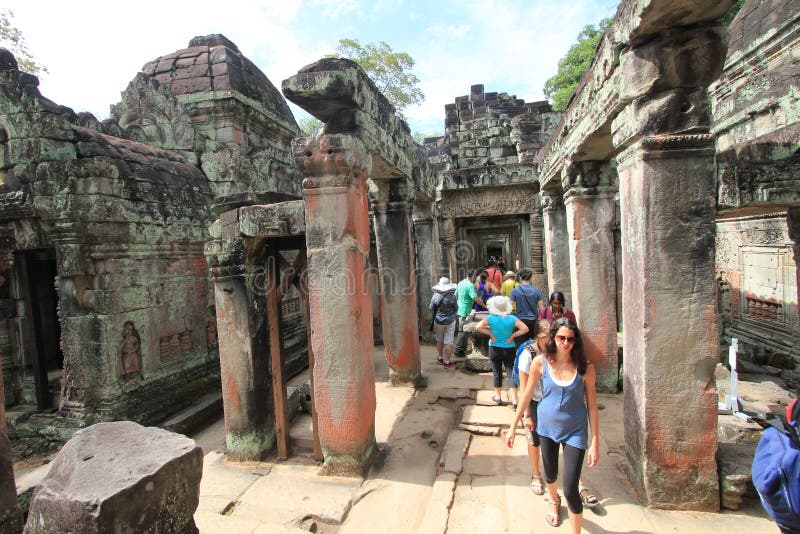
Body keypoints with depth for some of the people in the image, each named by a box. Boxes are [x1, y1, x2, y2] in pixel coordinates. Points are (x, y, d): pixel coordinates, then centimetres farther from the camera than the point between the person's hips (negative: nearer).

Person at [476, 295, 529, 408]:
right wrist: (513, 336, -7)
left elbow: (478, 327, -23)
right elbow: (525, 329, -15)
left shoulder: (490, 318, -11)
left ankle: (498, 397, 26)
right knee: (511, 373, 4)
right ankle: (514, 400, 0)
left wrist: (490, 334, -12)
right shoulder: (512, 318, -9)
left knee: (497, 372, 14)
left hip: (495, 349, 0)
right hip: (509, 349, 0)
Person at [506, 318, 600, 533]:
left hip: (575, 431, -2)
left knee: (570, 489, -4)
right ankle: (553, 501, 58)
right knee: (550, 474, 25)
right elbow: (527, 395, -4)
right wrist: (513, 427, 0)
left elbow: (592, 405, -8)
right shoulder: (541, 362, -14)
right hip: (547, 427, 2)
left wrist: (595, 442, -6)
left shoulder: (585, 367, -17)